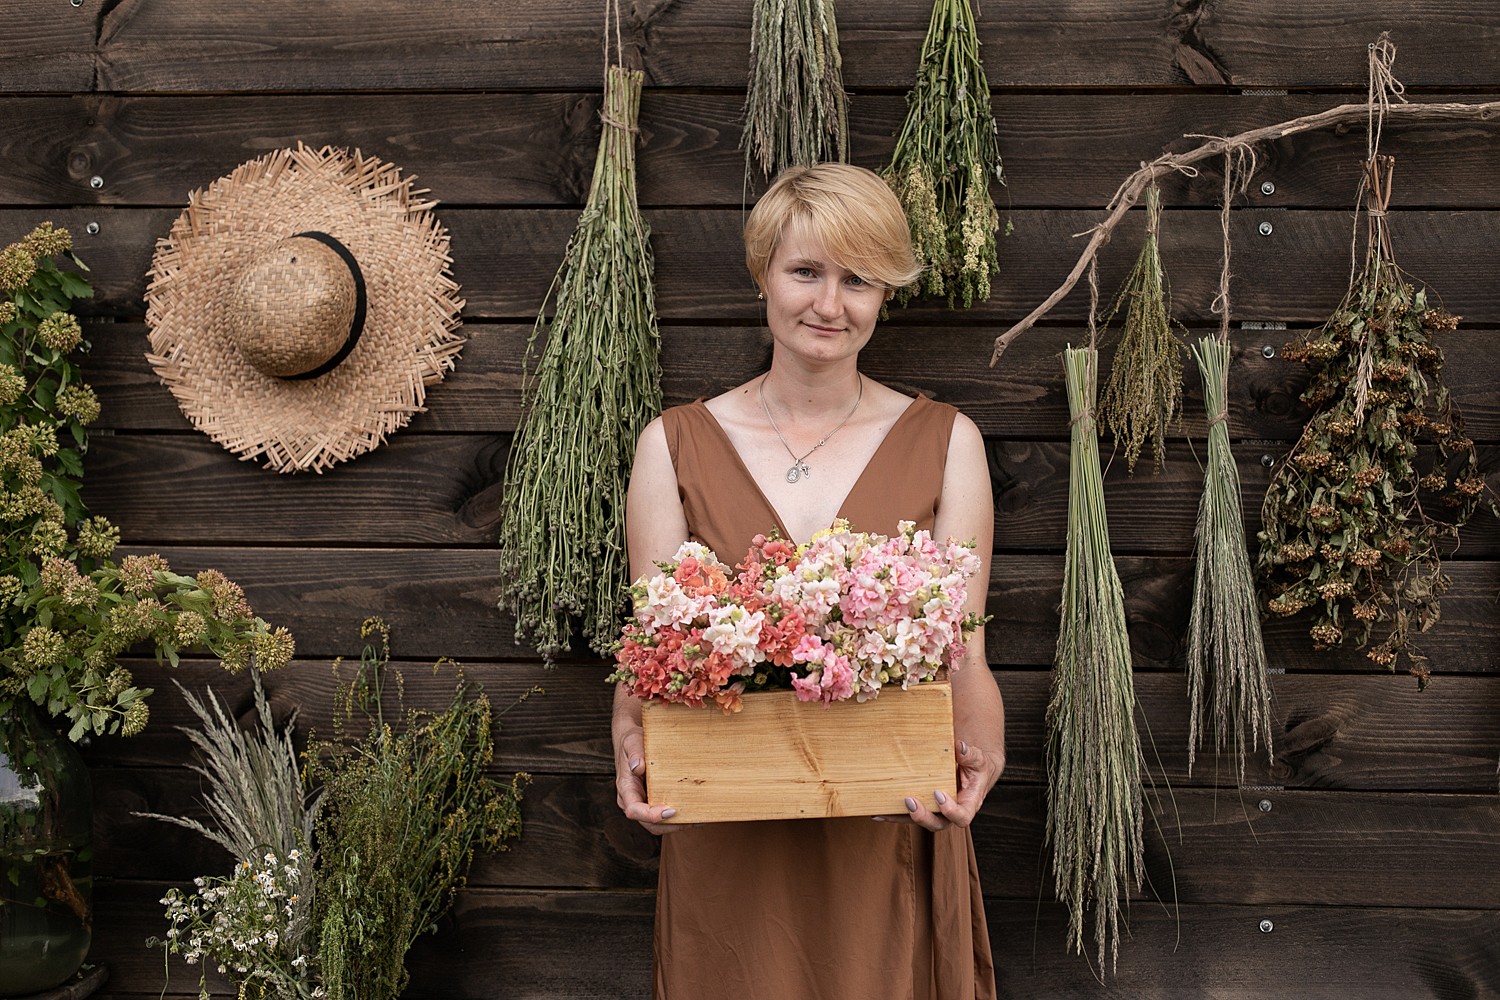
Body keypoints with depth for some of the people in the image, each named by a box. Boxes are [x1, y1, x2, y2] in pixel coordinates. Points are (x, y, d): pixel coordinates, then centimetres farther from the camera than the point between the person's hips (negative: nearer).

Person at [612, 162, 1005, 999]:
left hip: (890, 837, 0)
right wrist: (633, 743, -22)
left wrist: (977, 744, -23)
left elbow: (963, 649, -3)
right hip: (728, 844, 0)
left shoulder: (945, 443, 1)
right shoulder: (677, 444, 2)